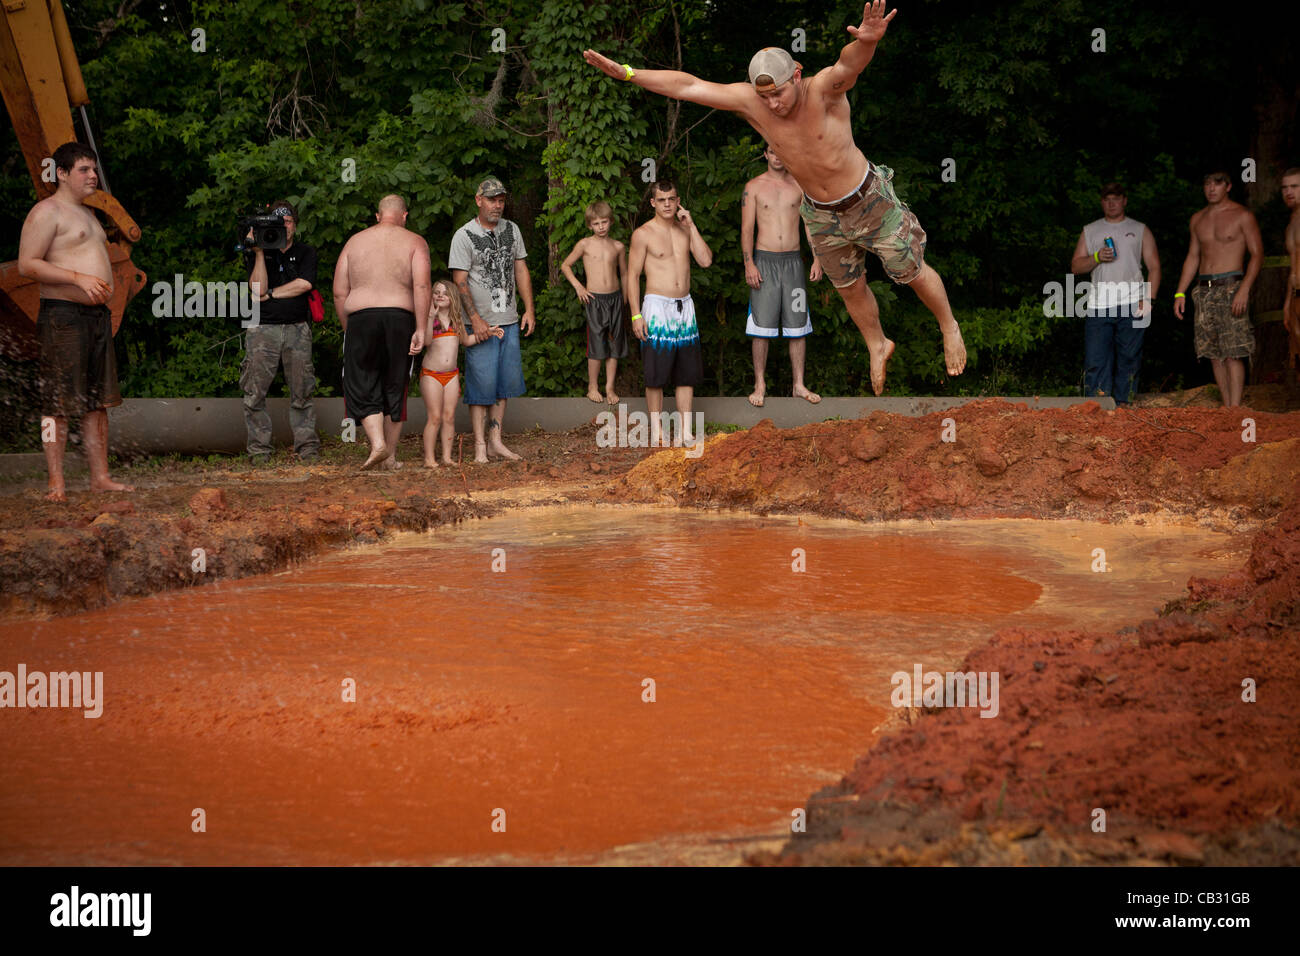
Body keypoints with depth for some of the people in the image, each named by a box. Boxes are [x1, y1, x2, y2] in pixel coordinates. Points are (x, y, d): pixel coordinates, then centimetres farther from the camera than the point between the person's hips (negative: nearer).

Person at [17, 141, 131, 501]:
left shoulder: (87, 213, 21)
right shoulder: (47, 211, -8)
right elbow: (27, 264, -16)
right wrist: (79, 278, -22)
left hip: (97, 314, 9)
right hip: (63, 314, -9)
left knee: (98, 402, 9)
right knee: (59, 403, -7)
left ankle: (100, 476, 14)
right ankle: (56, 482, -4)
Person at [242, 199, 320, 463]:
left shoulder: (305, 252, 13)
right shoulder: (258, 254, 10)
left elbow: (304, 283, -4)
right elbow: (258, 288, -5)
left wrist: (270, 293, -3)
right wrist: (259, 252, -11)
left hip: (297, 329, 0)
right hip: (264, 329, 0)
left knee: (301, 392, -2)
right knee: (255, 392, -6)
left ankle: (307, 447, 2)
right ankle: (259, 449, -1)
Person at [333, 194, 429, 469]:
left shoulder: (355, 242, 14)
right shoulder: (415, 242, 6)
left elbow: (339, 293, 9)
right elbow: (422, 287, -8)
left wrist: (349, 330, 17)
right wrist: (420, 329, -9)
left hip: (361, 317, 0)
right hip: (400, 318, 0)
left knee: (363, 387, 5)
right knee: (395, 388, 11)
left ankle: (377, 444, -16)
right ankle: (391, 456, 15)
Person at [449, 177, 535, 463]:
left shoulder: (511, 230, 11)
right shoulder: (464, 235, -7)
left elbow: (521, 270, 15)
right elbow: (460, 281, -10)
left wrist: (529, 309, 7)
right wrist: (475, 318, -17)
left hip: (509, 321, 6)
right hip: (481, 323, -6)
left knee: (505, 382, 8)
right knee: (481, 383, -5)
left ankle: (495, 441, 16)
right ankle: (480, 446, 0)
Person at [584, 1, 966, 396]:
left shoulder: (822, 90, -31)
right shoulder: (751, 103, -18)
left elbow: (849, 64, -54)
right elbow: (687, 86, -16)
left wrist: (866, 41, -78)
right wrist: (625, 72, -18)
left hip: (870, 202, -4)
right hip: (821, 216, 4)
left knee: (912, 273, 10)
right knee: (850, 289, 21)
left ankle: (949, 328, 38)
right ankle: (877, 348, 47)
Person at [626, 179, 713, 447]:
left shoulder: (685, 230, 10)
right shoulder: (643, 234, -4)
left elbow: (706, 261, -2)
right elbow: (633, 276, -5)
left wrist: (691, 226, -5)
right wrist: (636, 315, -11)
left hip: (685, 306, 5)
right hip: (657, 307, -5)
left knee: (687, 373, 5)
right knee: (656, 374, -4)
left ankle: (686, 432, 9)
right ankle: (656, 432, 4)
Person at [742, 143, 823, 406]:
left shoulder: (799, 185, 8)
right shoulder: (753, 187, 2)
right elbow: (746, 228, -1)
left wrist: (817, 259, 1)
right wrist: (749, 264, -11)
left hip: (793, 261, 2)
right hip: (765, 260, -2)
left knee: (797, 326, 3)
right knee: (762, 325, -3)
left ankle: (799, 385, 10)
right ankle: (760, 385, 4)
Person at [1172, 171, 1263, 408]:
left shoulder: (1242, 216, -1)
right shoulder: (1198, 219, 17)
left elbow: (1257, 254, -5)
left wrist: (1244, 290, -17)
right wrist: (1180, 293, 14)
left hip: (1230, 287, -6)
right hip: (1204, 290, 6)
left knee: (1233, 353, -12)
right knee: (1214, 355, 3)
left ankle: (1235, 410, -15)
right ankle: (1227, 408, 6)